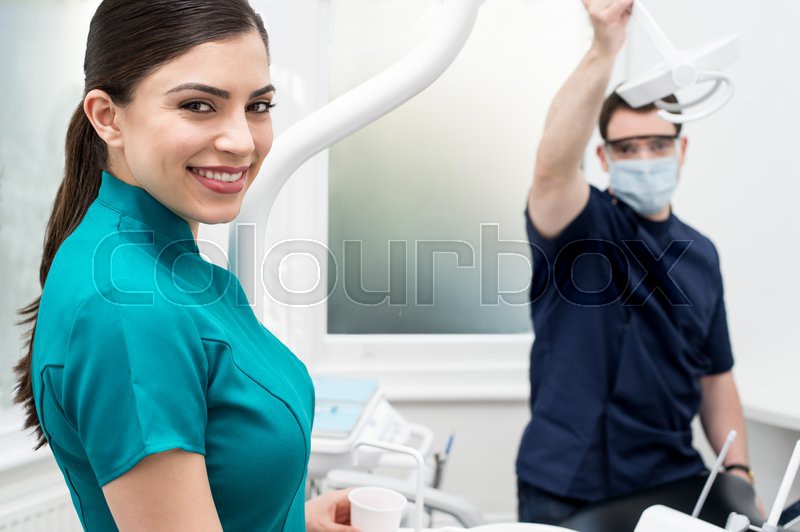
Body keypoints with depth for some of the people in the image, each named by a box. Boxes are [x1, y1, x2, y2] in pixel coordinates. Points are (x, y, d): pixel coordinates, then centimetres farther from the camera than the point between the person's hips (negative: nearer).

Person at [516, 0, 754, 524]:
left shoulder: (701, 254, 8)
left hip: (674, 481, 4)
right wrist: (603, 50, -40)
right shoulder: (583, 223, -7)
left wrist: (739, 474, 3)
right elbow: (553, 165, -31)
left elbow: (715, 377, 12)